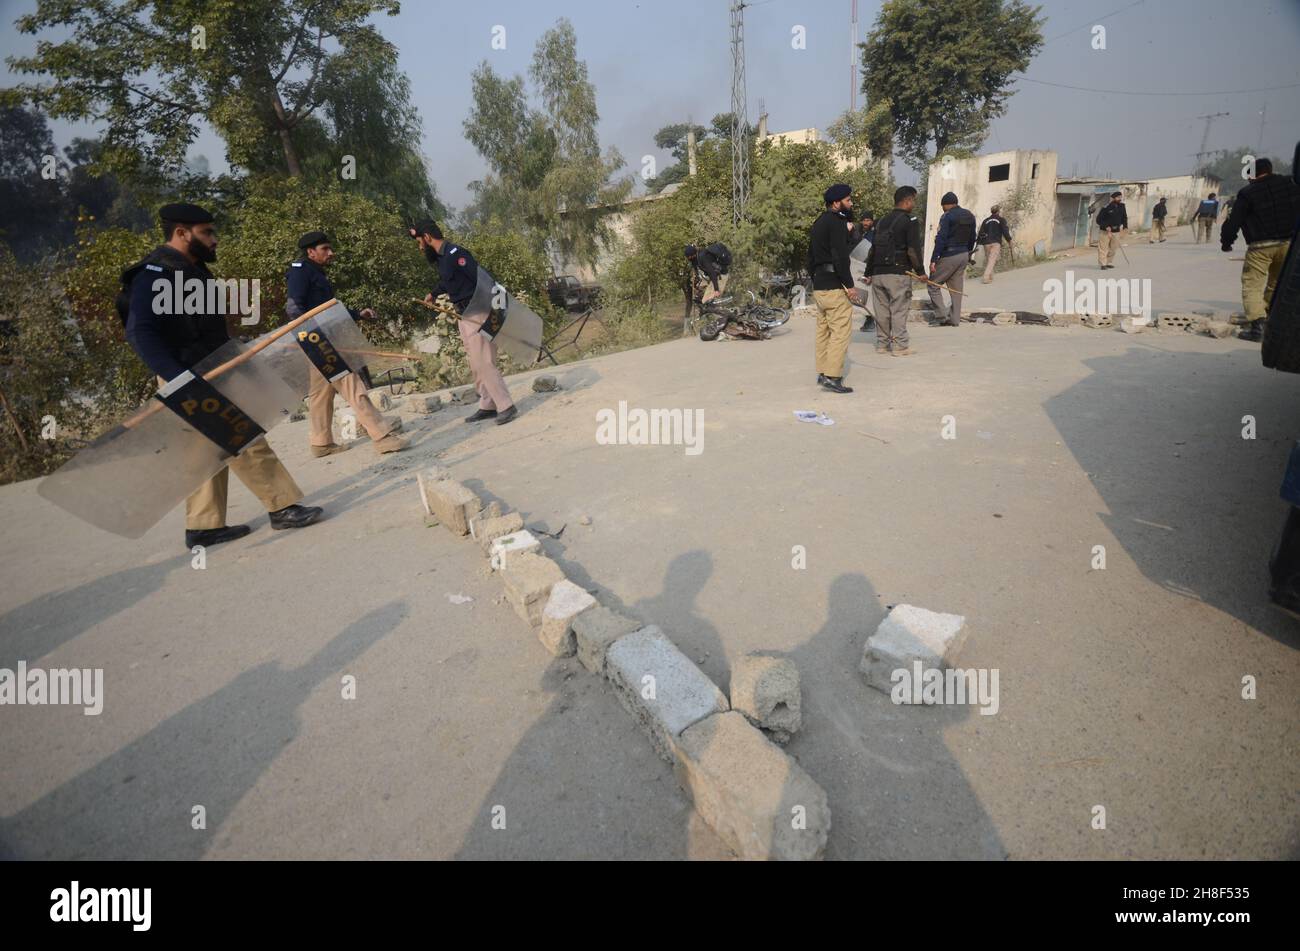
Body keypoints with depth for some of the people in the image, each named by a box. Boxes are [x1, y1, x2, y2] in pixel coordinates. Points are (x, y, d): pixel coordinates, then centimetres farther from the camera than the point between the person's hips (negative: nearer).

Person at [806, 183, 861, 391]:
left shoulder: (818, 223, 19)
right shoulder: (835, 223, -11)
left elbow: (811, 257, 22)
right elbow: (840, 257, -19)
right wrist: (850, 285, -17)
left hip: (819, 286, 10)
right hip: (834, 286, -10)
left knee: (824, 330, 13)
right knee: (841, 330, -9)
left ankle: (823, 373, 18)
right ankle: (832, 376, -13)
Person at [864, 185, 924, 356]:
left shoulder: (882, 221, 15)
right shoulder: (910, 221, -5)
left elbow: (872, 248, 15)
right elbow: (913, 250, -12)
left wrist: (868, 273, 20)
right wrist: (920, 272, -1)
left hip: (878, 272, 6)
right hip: (898, 273, -6)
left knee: (882, 310, 10)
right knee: (899, 310, -1)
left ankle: (882, 344, 16)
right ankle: (899, 346, 1)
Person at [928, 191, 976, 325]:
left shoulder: (947, 216, -10)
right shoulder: (970, 216, 14)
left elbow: (940, 239, -17)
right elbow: (972, 239, 17)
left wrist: (933, 260, -18)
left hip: (949, 256, -8)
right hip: (964, 255, 8)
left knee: (933, 284, 2)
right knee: (956, 288, 10)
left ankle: (943, 316, -7)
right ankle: (955, 319, 9)